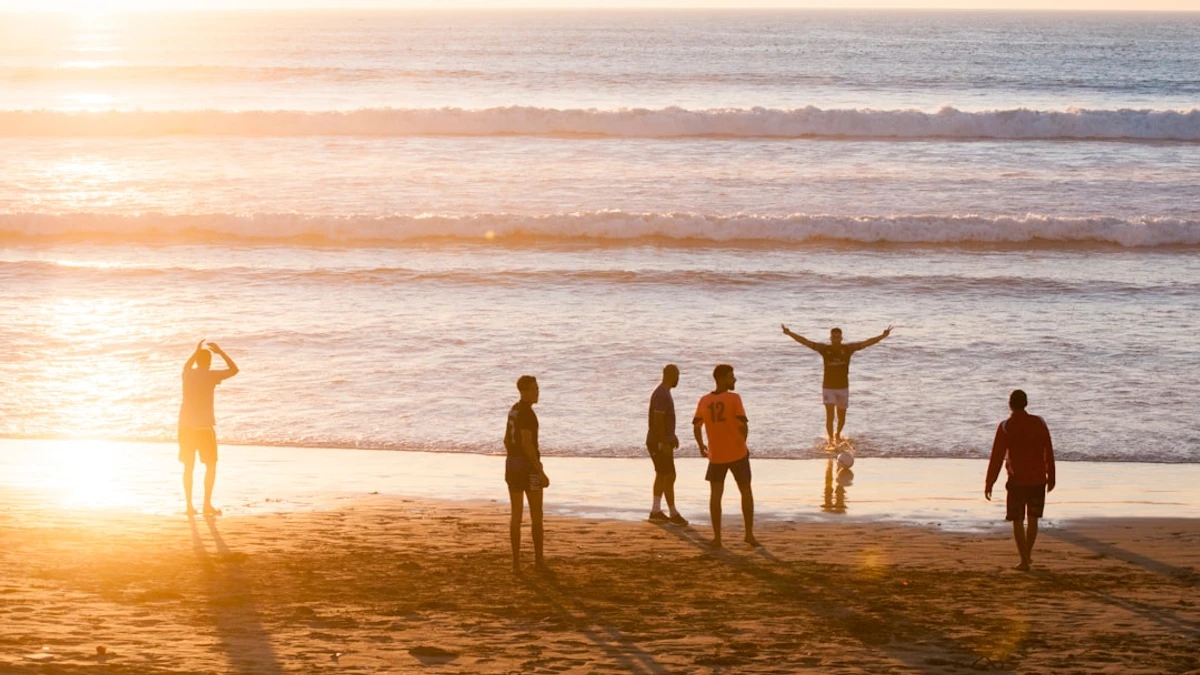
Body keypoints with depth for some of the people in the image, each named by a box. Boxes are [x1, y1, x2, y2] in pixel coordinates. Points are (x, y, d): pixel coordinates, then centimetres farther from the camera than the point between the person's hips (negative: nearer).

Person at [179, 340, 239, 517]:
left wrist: (197, 351, 39)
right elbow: (234, 370, 5)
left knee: (188, 466, 10)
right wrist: (220, 352, 11)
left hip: (186, 425, 4)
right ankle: (207, 504, 1)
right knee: (211, 465, 7)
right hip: (204, 426, -4)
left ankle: (189, 505, 8)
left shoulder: (187, 374, 7)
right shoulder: (211, 376, -7)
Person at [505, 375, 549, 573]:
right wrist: (541, 473, -22)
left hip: (511, 463, 9)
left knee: (516, 514, 8)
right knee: (536, 514, 4)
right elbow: (527, 444, -24)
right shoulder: (527, 412, -17)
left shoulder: (514, 410, 14)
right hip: (528, 464, -9)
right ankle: (539, 559, 8)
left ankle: (516, 562, 5)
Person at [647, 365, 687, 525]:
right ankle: (673, 514, -2)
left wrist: (673, 436, 28)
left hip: (663, 441, 11)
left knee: (661, 476, 13)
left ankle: (656, 511, 17)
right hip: (660, 443, -11)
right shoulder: (662, 395, -20)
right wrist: (664, 443, -25)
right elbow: (658, 420, -25)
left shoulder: (663, 393, 12)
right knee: (669, 477, -6)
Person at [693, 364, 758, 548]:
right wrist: (742, 443, 3)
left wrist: (701, 446, 20)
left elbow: (696, 426, 5)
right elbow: (743, 425, -15)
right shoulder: (734, 399, -10)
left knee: (715, 494, 8)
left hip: (716, 455, 2)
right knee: (746, 491, 12)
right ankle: (749, 534, 13)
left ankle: (717, 537, 4)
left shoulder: (704, 401, 1)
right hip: (738, 453, -2)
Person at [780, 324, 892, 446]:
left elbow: (866, 343, -10)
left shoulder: (848, 348, -5)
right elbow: (805, 342, -10)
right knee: (830, 414, -13)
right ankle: (830, 438, -1)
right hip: (828, 387, -2)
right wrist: (789, 333, -18)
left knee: (841, 416, 12)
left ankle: (837, 435, 38)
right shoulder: (824, 348, -6)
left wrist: (883, 336, -19)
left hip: (843, 387, 2)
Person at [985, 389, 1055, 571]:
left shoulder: (1005, 427, -9)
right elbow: (1049, 453, 5)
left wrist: (989, 483, -3)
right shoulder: (1039, 423, -1)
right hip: (1038, 479, 3)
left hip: (1017, 480, -3)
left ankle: (1024, 560, -1)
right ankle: (1028, 554, 28)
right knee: (1033, 518, 18)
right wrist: (1051, 477, 15)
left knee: (1017, 521, 4)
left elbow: (997, 457, -9)